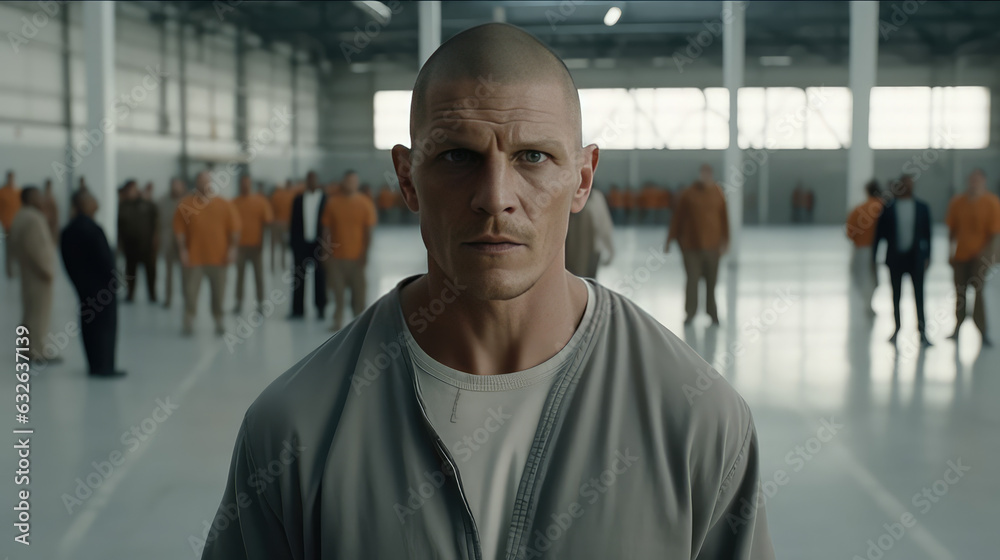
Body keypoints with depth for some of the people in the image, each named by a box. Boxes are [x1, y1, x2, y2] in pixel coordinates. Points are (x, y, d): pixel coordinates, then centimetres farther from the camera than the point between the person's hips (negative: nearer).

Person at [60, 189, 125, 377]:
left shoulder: (67, 231, 5)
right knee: (105, 325, -1)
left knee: (89, 325, 12)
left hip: (83, 286, 8)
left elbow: (68, 262, 8)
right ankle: (104, 366, 2)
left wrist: (78, 282, 14)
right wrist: (113, 280, -7)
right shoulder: (93, 229, -20)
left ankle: (95, 364, 18)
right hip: (101, 285, -8)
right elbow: (105, 258, -20)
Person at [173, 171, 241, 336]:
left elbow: (234, 227, 2)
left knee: (218, 291, 5)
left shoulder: (224, 205, 4)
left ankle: (219, 321, 19)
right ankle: (188, 322, 8)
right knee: (191, 290, -2)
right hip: (193, 256, -1)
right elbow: (179, 229, -2)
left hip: (218, 256, 1)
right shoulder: (186, 204, 1)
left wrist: (232, 248, -5)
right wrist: (182, 250, -8)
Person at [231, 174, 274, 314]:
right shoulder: (235, 202, 4)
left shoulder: (261, 201, 1)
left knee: (259, 275, 3)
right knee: (239, 275, 4)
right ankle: (239, 304, 10)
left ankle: (261, 303, 9)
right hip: (240, 245, 1)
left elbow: (268, 220, -1)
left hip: (256, 244, -1)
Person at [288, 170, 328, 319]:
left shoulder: (326, 200, 0)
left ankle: (321, 307, 18)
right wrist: (293, 243, 2)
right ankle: (298, 310, 8)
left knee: (320, 277, 7)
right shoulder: (298, 200, 8)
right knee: (299, 277, 3)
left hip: (319, 244, -2)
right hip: (301, 244, 2)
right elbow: (293, 223, 8)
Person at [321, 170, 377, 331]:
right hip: (336, 256, 1)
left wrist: (365, 253, -8)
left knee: (358, 292, 1)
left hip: (356, 257, -1)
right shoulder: (332, 202, 2)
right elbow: (326, 229, 4)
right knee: (338, 292, 2)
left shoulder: (365, 203, -2)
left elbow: (368, 230, -2)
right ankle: (337, 321, 11)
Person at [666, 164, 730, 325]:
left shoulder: (718, 194, 4)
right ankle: (690, 312, 9)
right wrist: (670, 240, 2)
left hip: (712, 245, 1)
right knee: (692, 279, -3)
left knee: (711, 281, 5)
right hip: (691, 244, -1)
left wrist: (725, 241, 4)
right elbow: (678, 218, 2)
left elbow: (724, 218, 7)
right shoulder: (688, 194, 0)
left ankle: (713, 314, 16)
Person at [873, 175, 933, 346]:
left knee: (919, 295, -3)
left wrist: (927, 256, 3)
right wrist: (873, 256, -1)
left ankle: (922, 332, 0)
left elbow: (927, 233, 6)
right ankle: (897, 329, 21)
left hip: (916, 258, 0)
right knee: (896, 295, 10)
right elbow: (879, 233, 2)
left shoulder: (922, 208, 3)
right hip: (895, 258, 0)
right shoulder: (888, 208, -1)